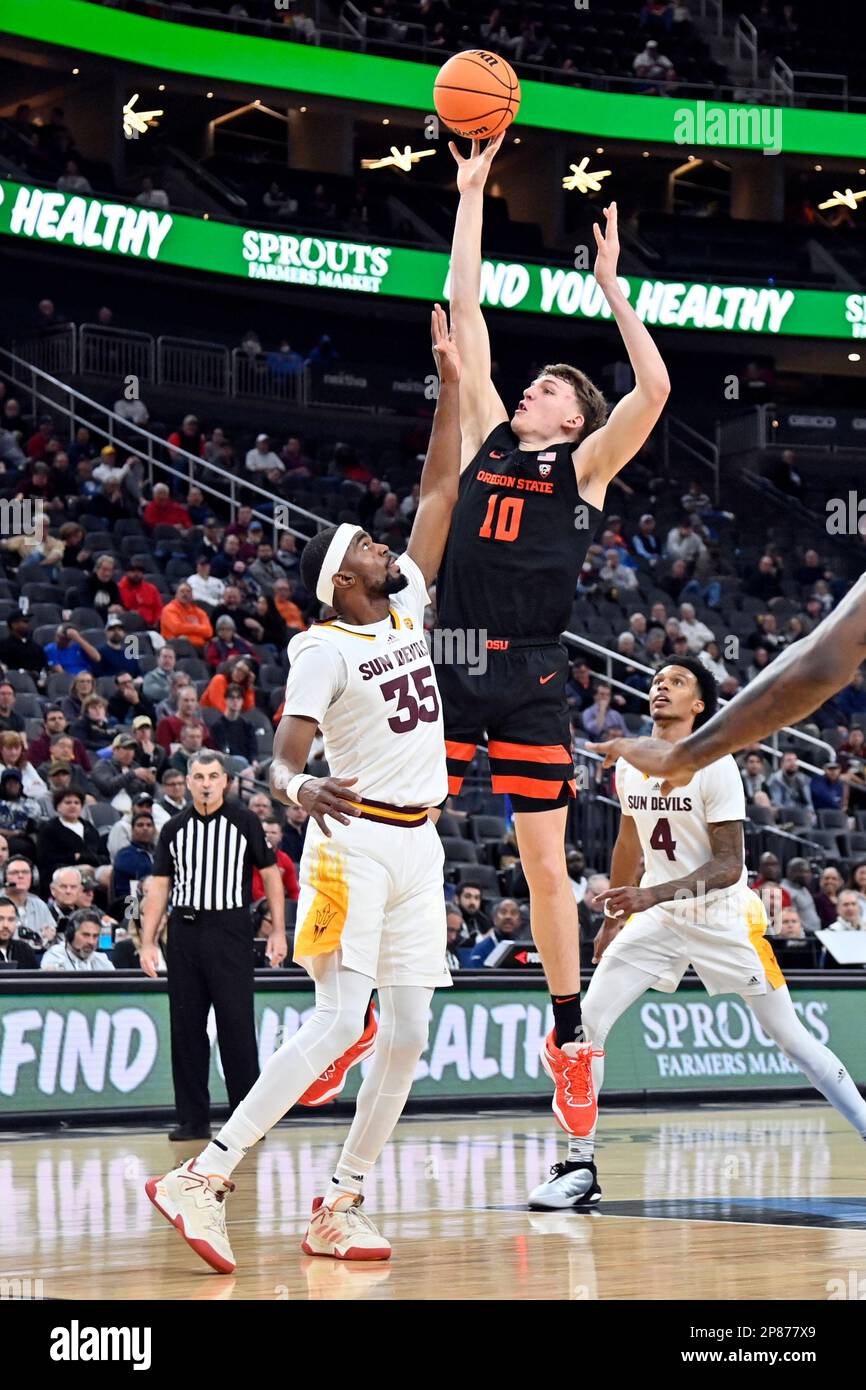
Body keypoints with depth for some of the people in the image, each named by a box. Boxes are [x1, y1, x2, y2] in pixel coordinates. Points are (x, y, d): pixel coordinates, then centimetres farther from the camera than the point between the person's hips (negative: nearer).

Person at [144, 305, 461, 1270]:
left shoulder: (406, 608, 11)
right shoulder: (323, 649, -8)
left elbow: (439, 491, 12)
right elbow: (281, 756, -17)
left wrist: (450, 381, 9)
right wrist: (298, 789, -41)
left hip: (417, 845, 7)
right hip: (354, 840, -7)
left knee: (405, 1036, 2)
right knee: (340, 1022, -18)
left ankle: (338, 1209, 6)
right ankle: (203, 1178, -20)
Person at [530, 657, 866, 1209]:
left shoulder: (715, 766, -15)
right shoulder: (630, 766, 3)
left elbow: (729, 866, -19)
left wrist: (655, 894, -31)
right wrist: (614, 919, 23)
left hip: (724, 916, -5)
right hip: (656, 916, 5)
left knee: (790, 1036, -2)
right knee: (587, 1023, -10)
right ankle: (582, 1167, -5)